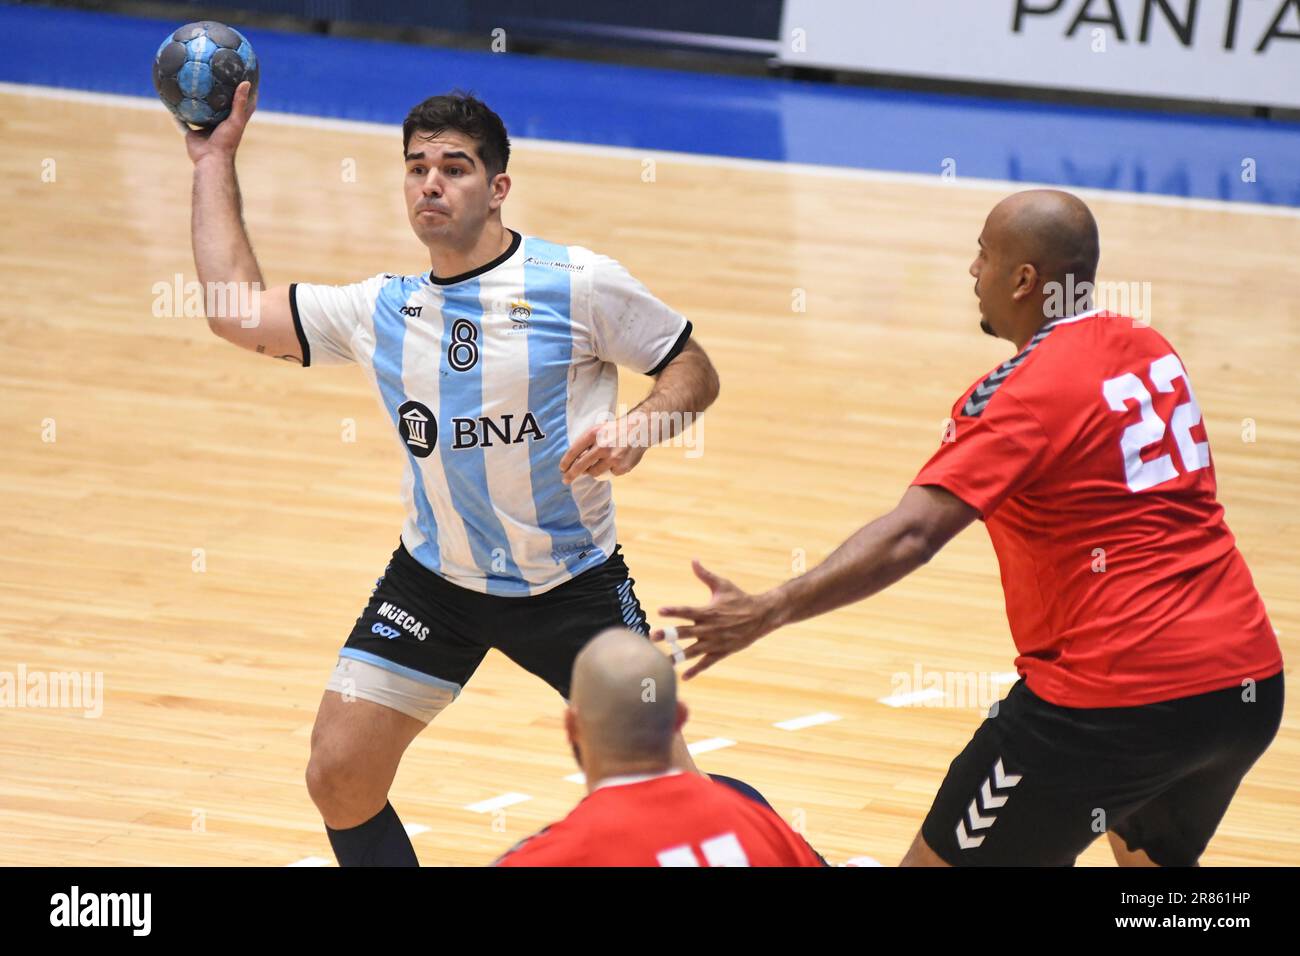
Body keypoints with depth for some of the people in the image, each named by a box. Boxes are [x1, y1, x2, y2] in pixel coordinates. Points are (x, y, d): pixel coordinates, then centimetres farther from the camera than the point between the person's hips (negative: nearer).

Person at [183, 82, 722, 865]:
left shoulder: (578, 285, -12)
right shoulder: (381, 310, -1)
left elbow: (694, 371, -5)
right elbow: (235, 306, 4)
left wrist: (638, 427, -26)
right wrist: (216, 162, 8)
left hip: (572, 582, -3)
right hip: (435, 582, 3)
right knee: (339, 775, -5)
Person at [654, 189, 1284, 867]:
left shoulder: (1025, 395, -12)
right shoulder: (1150, 350, 10)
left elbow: (911, 537, -23)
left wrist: (769, 611, -27)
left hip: (1117, 697, -8)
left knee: (940, 862, 1)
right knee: (1154, 857, 33)